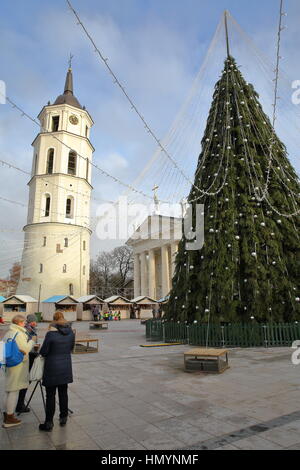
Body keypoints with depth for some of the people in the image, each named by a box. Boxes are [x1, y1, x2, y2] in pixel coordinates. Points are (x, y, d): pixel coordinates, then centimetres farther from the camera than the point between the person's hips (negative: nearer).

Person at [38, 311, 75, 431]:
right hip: (66, 367, 5)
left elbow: (43, 352, -12)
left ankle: (49, 422, 15)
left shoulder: (51, 333, -19)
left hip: (52, 368, -5)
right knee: (63, 393, 17)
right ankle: (63, 418, 28)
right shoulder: (71, 332, -3)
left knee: (50, 395, 7)